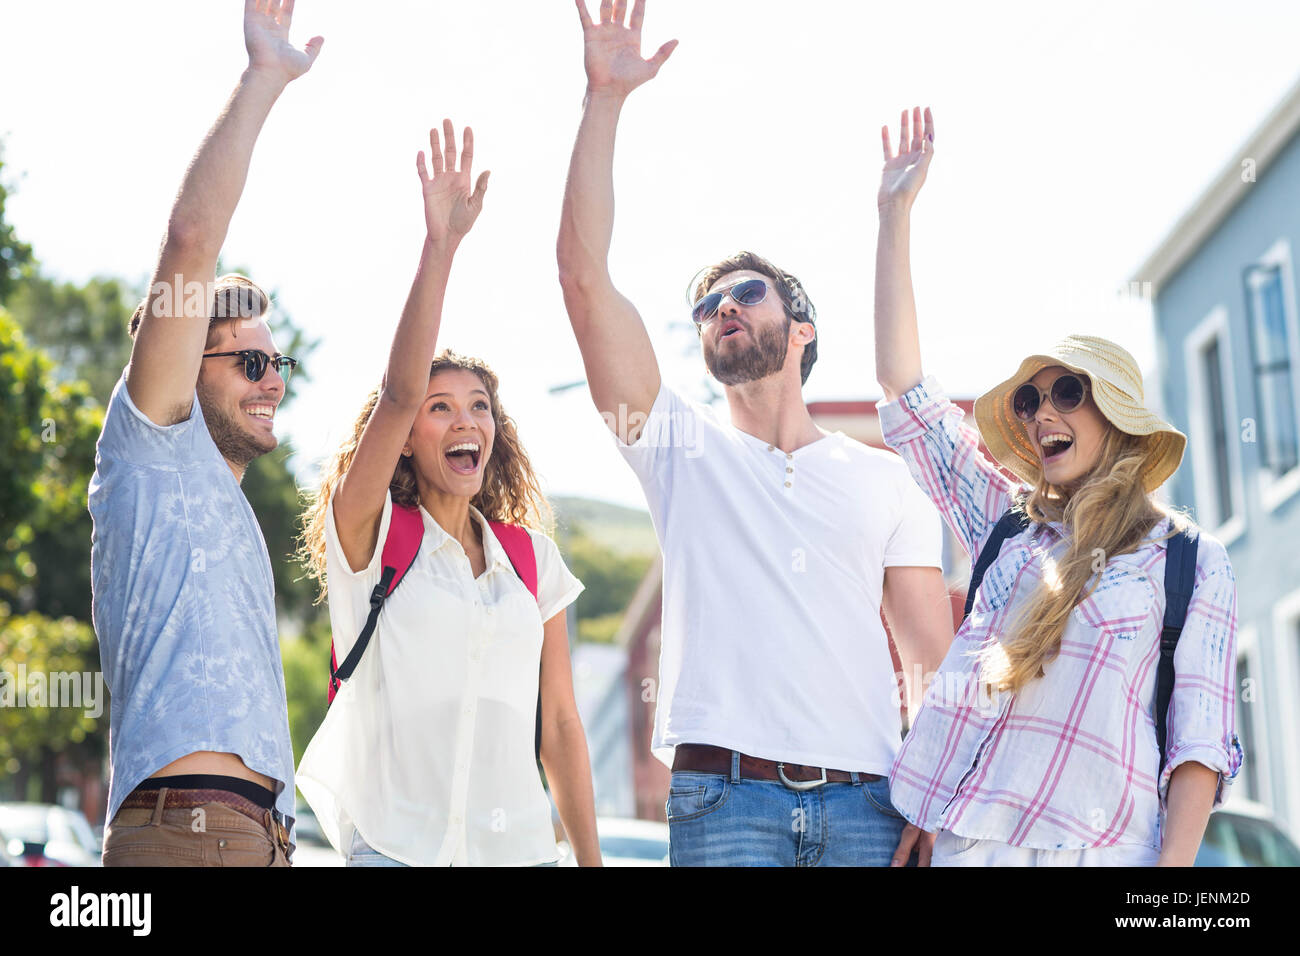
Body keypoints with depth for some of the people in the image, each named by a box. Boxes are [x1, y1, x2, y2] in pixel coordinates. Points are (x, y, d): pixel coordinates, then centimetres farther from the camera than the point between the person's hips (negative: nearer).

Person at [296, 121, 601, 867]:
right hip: (392, 845, -3)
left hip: (516, 842, 3)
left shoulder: (533, 558, 11)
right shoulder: (367, 536, 1)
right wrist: (440, 244, -18)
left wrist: (591, 857, 8)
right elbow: (399, 391, -13)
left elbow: (560, 724, 12)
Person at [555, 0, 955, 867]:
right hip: (724, 796, -1)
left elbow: (934, 654, 11)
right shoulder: (682, 446, 13)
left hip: (866, 799, 1)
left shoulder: (883, 480, 16)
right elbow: (584, 273, 3)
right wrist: (605, 99, -1)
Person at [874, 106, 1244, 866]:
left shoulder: (1192, 560, 5)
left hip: (1096, 849, -3)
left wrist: (1175, 862, -16)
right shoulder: (1007, 526, 15)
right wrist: (896, 216, 11)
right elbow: (905, 390, 13)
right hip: (963, 844, 4)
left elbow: (1201, 737, -2)